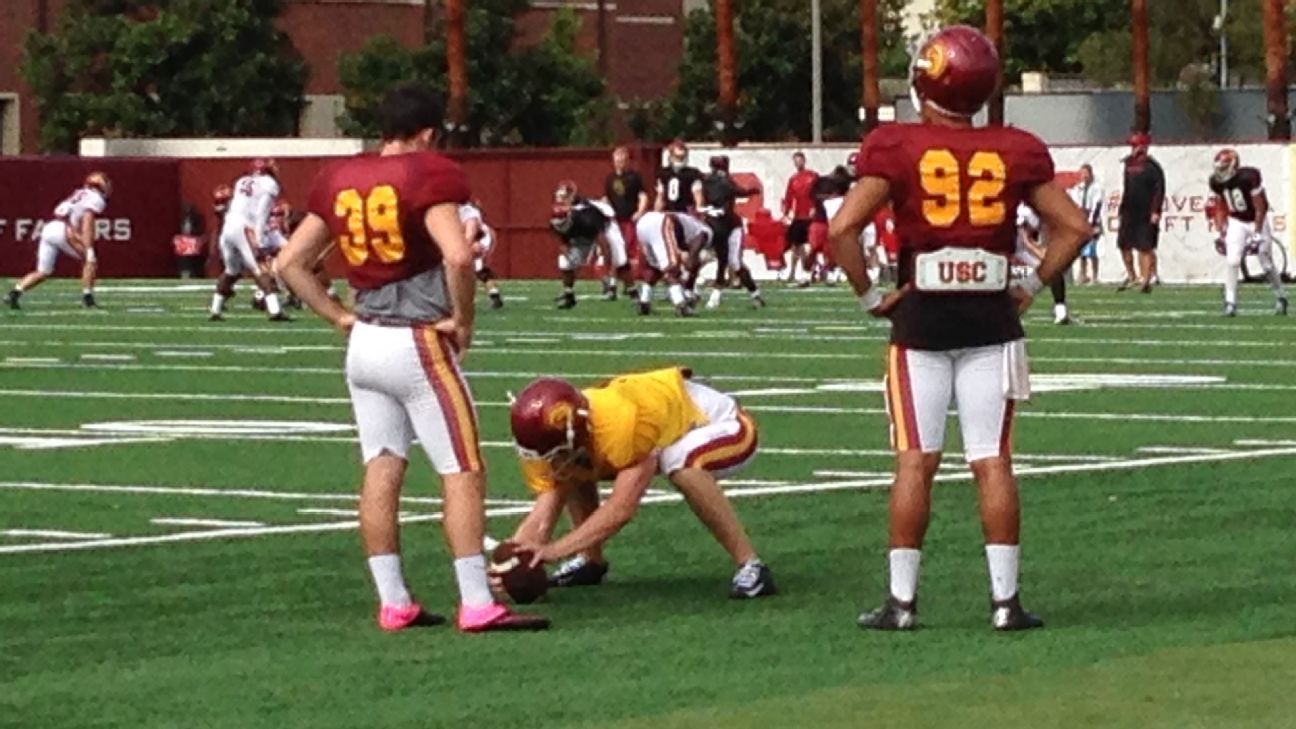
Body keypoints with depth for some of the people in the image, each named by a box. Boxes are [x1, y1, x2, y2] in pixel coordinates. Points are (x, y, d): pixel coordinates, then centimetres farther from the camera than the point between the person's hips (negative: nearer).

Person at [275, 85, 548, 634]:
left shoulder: (339, 181, 9)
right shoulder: (429, 176, -11)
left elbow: (291, 263, 12)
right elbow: (458, 256, -24)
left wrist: (337, 317, 13)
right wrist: (462, 319, -10)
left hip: (364, 343, 7)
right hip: (418, 343, -7)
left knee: (382, 471, 8)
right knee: (463, 472, -3)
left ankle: (393, 603, 10)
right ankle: (477, 605, -7)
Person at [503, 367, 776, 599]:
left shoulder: (623, 423, -42)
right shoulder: (552, 443, -19)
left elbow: (621, 510, -40)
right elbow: (542, 517, -21)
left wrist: (554, 550, -44)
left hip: (723, 424, -8)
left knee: (682, 463, -40)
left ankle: (750, 567, -30)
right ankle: (590, 560, 12)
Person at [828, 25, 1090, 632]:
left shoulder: (898, 148, -7)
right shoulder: (1014, 152, 1)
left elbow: (842, 228, -15)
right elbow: (1074, 227, 3)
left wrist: (869, 295, -3)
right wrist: (1032, 287, 10)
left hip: (922, 316, -1)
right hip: (991, 319, 2)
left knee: (916, 461, 3)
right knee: (993, 462, 4)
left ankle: (902, 600, 4)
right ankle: (1005, 600, 4)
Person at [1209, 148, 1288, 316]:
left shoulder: (1249, 177, -27)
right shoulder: (1217, 182, -10)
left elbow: (1260, 207, -19)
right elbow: (1220, 208, 3)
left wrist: (1257, 233, -18)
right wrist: (1222, 233, -1)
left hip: (1257, 221, -4)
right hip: (1236, 222, 4)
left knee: (1267, 263, 2)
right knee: (1232, 261, -12)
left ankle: (1281, 298, 22)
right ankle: (1230, 302, -8)